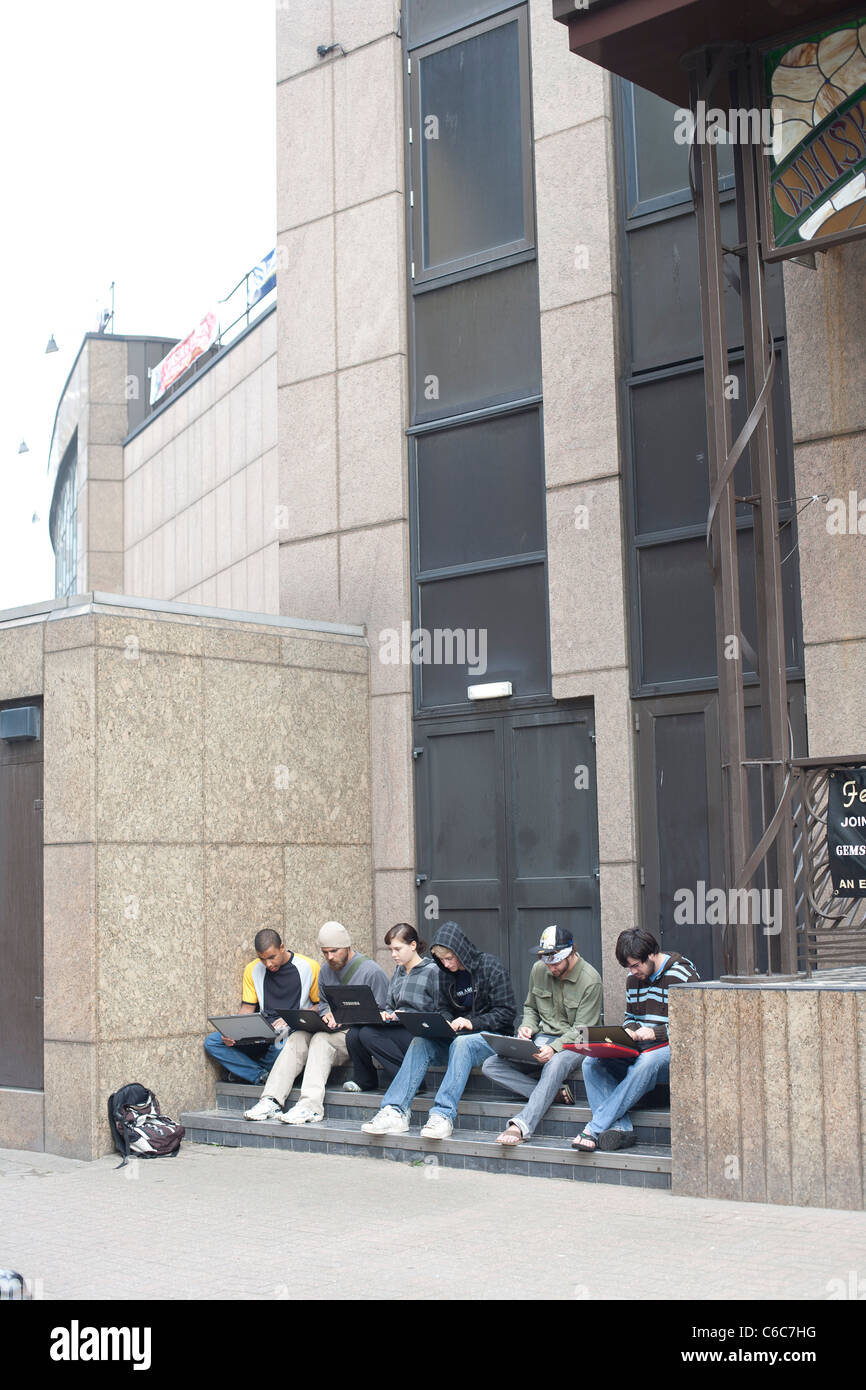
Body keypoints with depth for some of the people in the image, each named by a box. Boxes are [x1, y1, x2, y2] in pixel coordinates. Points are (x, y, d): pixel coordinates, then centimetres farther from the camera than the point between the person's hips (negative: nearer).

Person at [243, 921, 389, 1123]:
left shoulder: (372, 972, -7)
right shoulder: (326, 971, 15)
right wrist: (327, 1014, 1)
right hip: (333, 1032, 7)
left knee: (321, 1040, -33)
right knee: (297, 1038, -20)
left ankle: (310, 1106, -46)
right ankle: (272, 1100, -31)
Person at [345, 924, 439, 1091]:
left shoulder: (432, 971, -6)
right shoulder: (398, 972, 19)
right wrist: (387, 1015, -3)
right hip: (399, 1030, 7)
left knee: (368, 1033, -26)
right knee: (353, 1035, -16)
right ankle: (366, 1082, 7)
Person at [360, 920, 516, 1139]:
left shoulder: (492, 967, -8)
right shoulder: (448, 973, 9)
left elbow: (506, 1013, -10)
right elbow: (444, 1008, 17)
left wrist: (472, 1023, -22)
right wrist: (445, 1023, -7)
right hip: (456, 1036, 6)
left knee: (462, 1043, -37)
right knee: (420, 1041, -21)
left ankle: (443, 1115, -46)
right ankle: (396, 1111, -31)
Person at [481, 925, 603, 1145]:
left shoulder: (590, 980, -13)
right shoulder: (539, 970, 3)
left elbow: (581, 1030, -14)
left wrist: (554, 1048, -30)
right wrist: (527, 1027, -3)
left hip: (575, 1044, -6)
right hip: (543, 1039, 6)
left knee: (554, 1065, -41)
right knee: (490, 1065, -15)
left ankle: (521, 1125, -48)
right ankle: (556, 1091, -24)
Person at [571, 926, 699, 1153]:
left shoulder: (682, 975, -8)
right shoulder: (634, 978, 13)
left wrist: (655, 1033, -20)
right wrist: (629, 1031, 1)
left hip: (672, 1048, -7)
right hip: (640, 1049, 7)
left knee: (645, 1064, -39)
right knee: (591, 1062, -16)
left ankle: (594, 1129, -37)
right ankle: (620, 1128, -30)